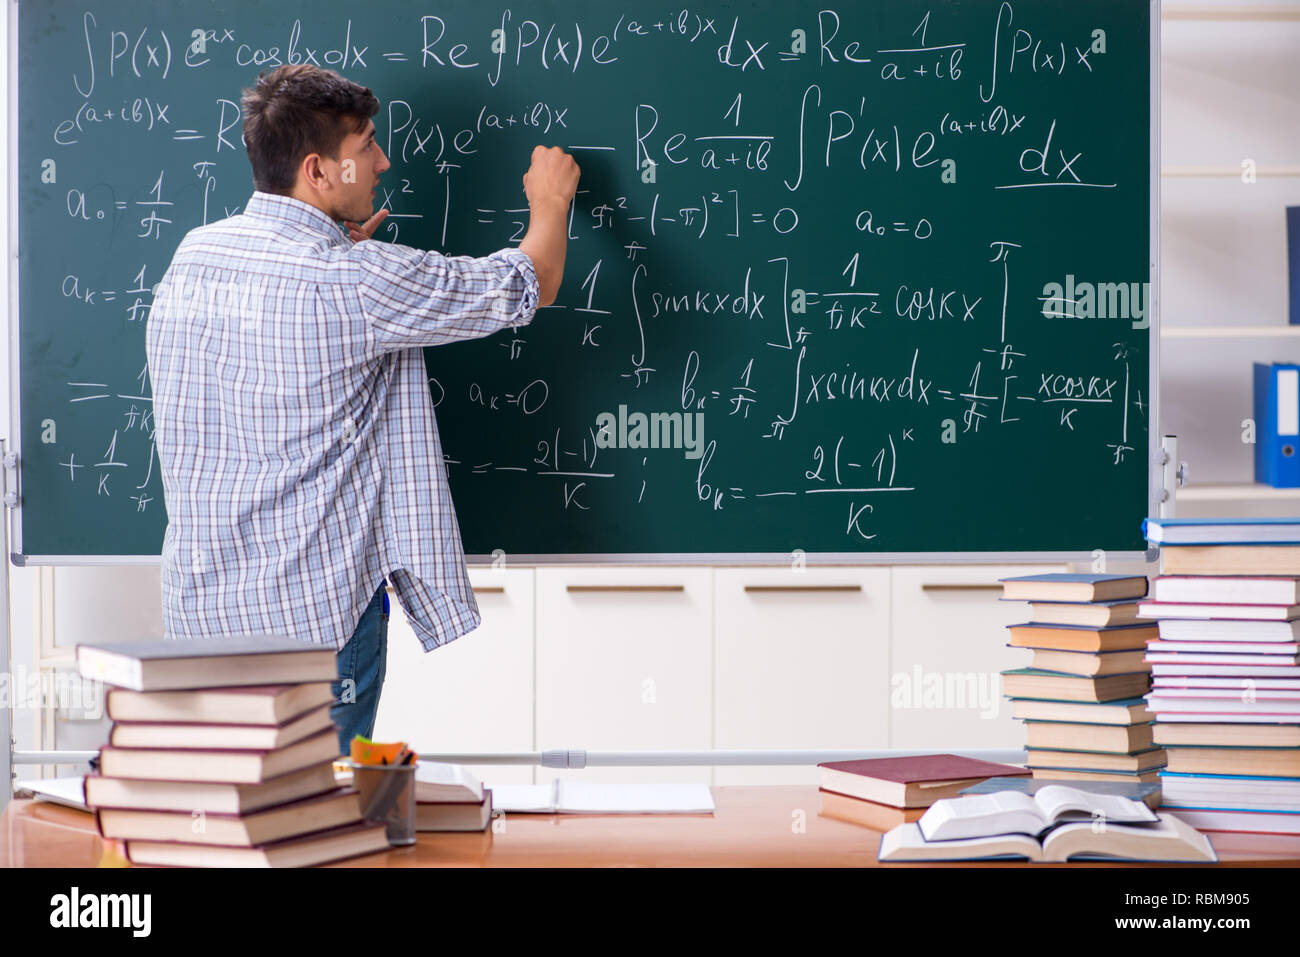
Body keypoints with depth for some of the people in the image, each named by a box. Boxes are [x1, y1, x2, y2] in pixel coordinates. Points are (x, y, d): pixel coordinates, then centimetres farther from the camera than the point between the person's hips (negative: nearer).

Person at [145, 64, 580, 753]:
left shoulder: (194, 254, 3)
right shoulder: (356, 282, -18)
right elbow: (529, 287, -8)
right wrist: (551, 203, 11)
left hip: (199, 601, 8)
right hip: (314, 608, -8)